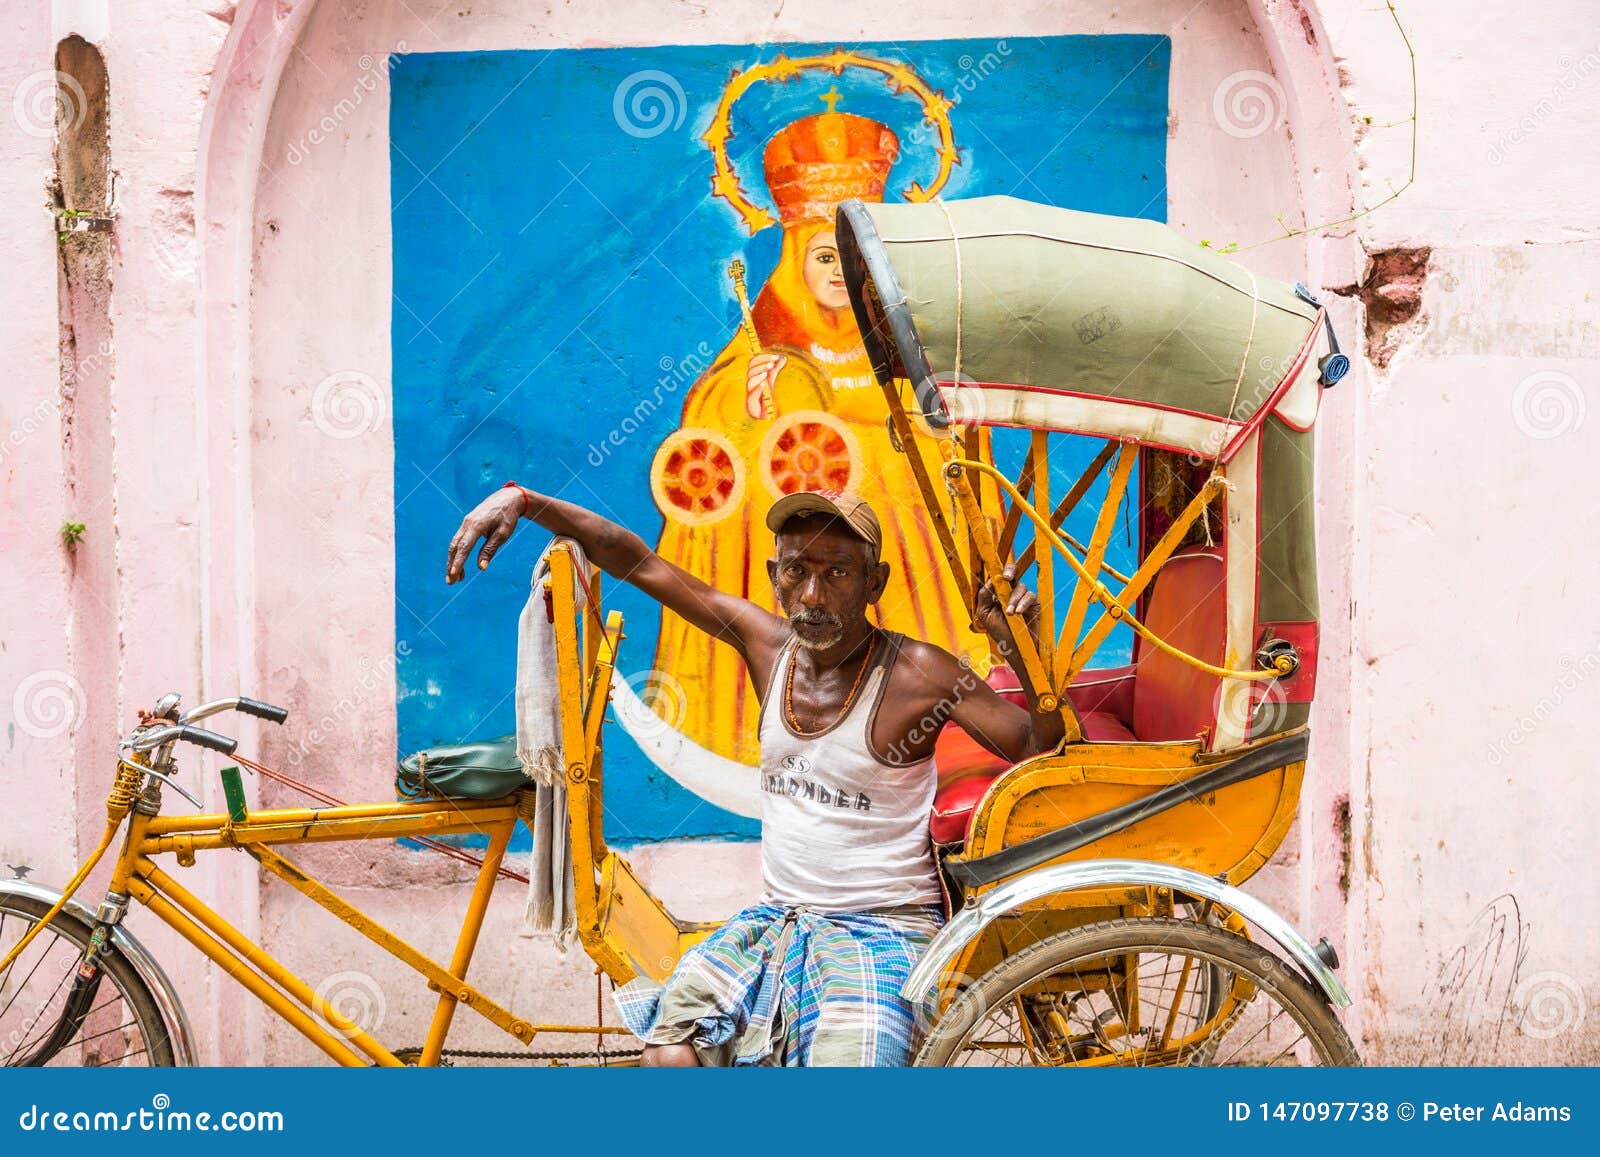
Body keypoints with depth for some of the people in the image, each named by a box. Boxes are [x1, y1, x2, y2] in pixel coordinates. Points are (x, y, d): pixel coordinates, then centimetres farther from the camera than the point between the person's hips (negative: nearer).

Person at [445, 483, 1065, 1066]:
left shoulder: (918, 673, -11)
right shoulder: (768, 642, 3)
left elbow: (1043, 749, -13)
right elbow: (638, 562, 6)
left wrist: (1026, 656, -30)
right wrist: (523, 499, 1)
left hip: (883, 932, -4)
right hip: (774, 919, 4)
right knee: (671, 1052, -16)